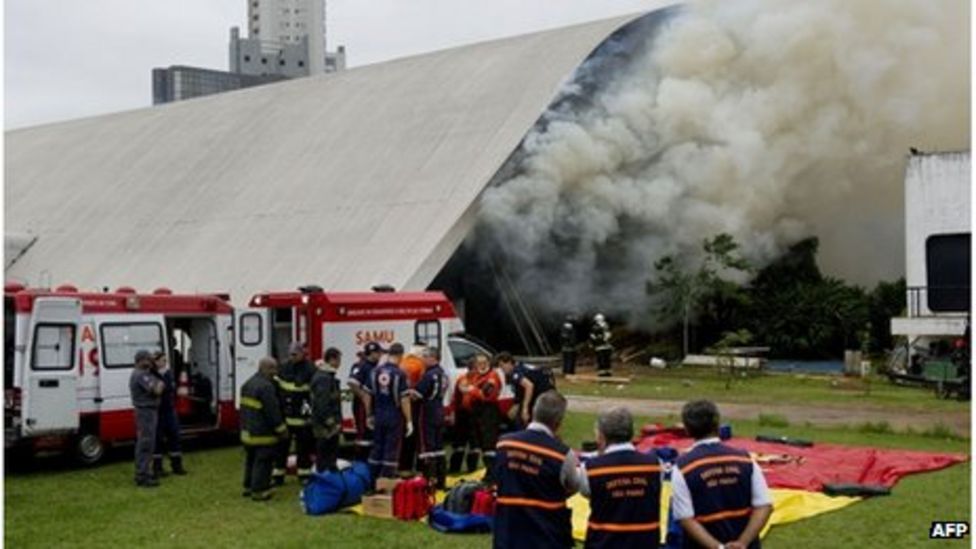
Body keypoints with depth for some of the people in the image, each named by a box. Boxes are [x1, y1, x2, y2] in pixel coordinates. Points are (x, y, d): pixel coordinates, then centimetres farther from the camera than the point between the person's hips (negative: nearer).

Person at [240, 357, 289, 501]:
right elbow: (273, 412, -20)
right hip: (263, 434, -10)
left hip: (248, 431, 10)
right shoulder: (266, 387, -21)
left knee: (250, 461, 19)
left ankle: (248, 487, 29)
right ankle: (259, 491, 2)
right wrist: (282, 429, -11)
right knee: (262, 462, -1)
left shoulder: (248, 384, 11)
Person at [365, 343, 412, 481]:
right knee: (392, 450, 3)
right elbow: (404, 399, -15)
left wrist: (370, 415, 16)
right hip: (394, 417, -5)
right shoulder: (400, 374, -13)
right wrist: (409, 421, -10)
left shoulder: (375, 371, 1)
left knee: (377, 448, 15)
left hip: (379, 416, 5)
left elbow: (368, 395, 6)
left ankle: (372, 480, 21)